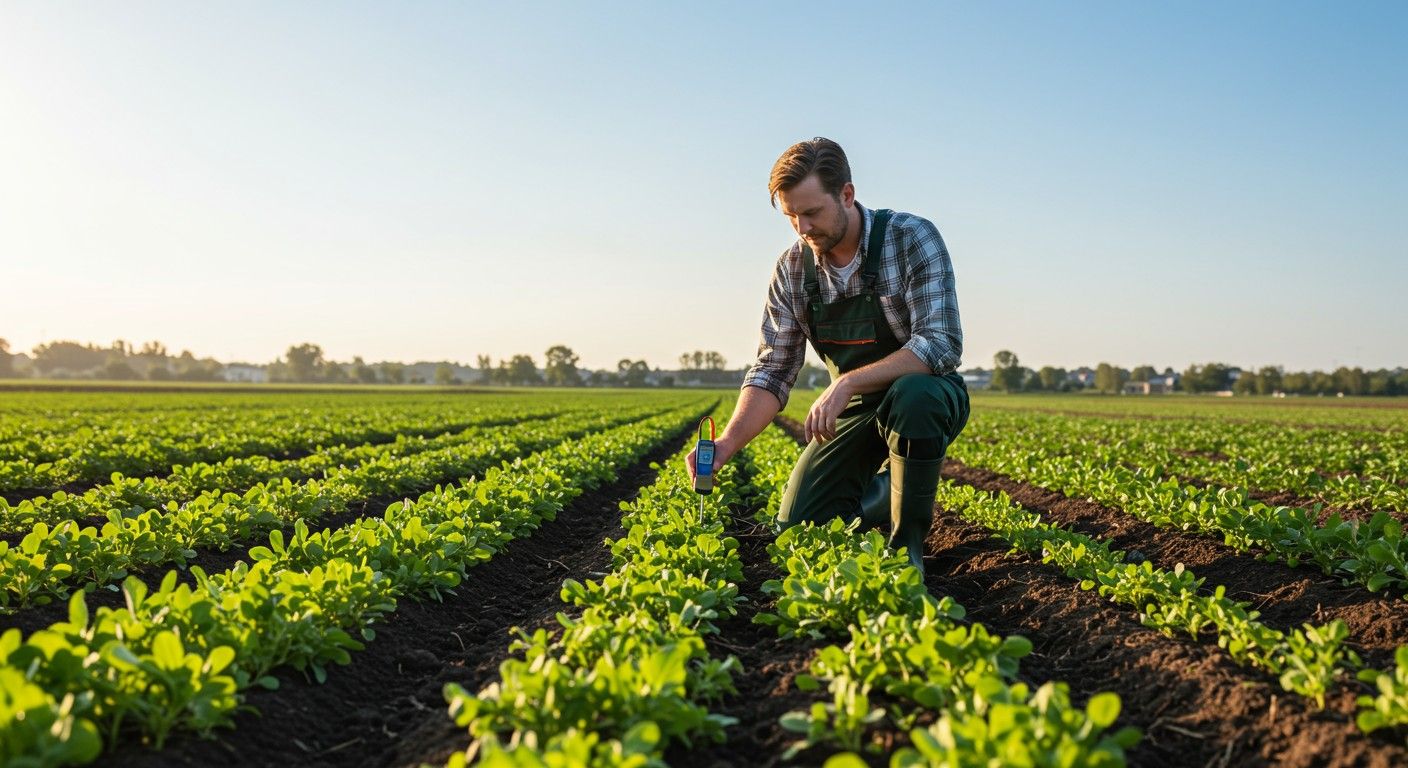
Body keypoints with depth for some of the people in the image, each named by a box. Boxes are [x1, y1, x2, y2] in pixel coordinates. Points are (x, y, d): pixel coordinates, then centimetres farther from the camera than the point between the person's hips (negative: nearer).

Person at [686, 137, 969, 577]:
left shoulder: (912, 239, -21)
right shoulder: (792, 269, -7)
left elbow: (941, 346, -30)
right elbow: (773, 371, -8)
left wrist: (847, 382, -40)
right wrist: (729, 441, -25)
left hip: (926, 396, -4)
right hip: (855, 410, 4)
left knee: (912, 395, -40)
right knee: (798, 529, -9)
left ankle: (908, 545, -18)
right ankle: (881, 489, 22)